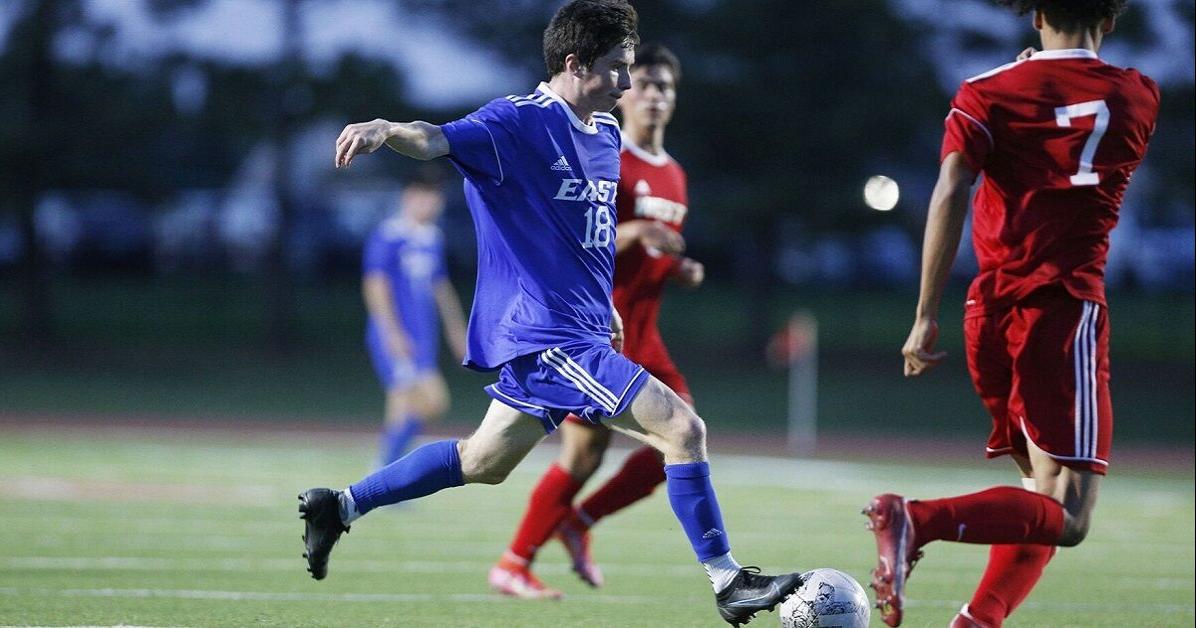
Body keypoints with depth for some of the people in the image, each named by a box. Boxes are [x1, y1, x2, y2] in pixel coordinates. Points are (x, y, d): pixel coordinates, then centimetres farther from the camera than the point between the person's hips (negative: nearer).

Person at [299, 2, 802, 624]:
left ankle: (340, 505, 32)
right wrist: (388, 129, -51)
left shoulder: (606, 133, 13)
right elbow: (438, 140, -31)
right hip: (547, 332, -10)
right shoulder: (521, 122, -14)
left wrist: (603, 304, 29)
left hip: (579, 328, 10)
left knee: (483, 463, 21)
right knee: (682, 428, -14)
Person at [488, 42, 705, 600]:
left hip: (640, 335, 8)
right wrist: (632, 232, -29)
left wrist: (681, 271, 6)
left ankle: (579, 522, 9)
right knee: (584, 452, -11)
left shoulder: (674, 177, 17)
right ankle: (513, 565, 2)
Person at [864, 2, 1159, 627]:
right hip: (1066, 309, -4)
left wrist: (925, 317, -11)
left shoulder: (986, 95, 4)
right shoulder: (1138, 98, 6)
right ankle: (919, 520, -34)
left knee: (1043, 492, 19)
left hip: (991, 311, 4)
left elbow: (949, 195, -10)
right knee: (1066, 517, -11)